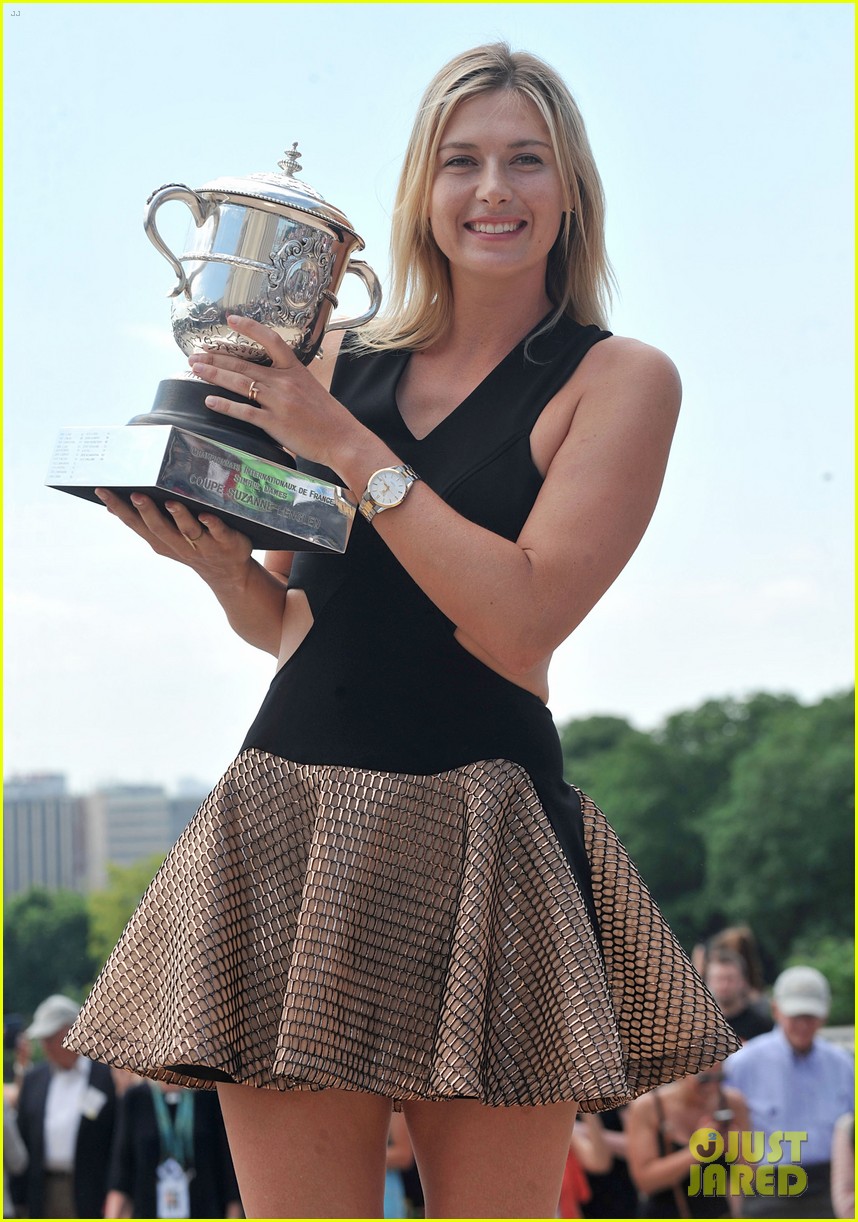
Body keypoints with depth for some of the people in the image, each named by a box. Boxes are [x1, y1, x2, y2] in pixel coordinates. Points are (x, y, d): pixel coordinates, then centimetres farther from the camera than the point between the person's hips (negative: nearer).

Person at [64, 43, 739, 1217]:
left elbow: (519, 624, -13)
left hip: (478, 842, -3)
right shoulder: (343, 363, 13)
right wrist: (218, 559, -2)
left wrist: (348, 446, -12)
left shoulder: (620, 379, 0)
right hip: (288, 824, 4)